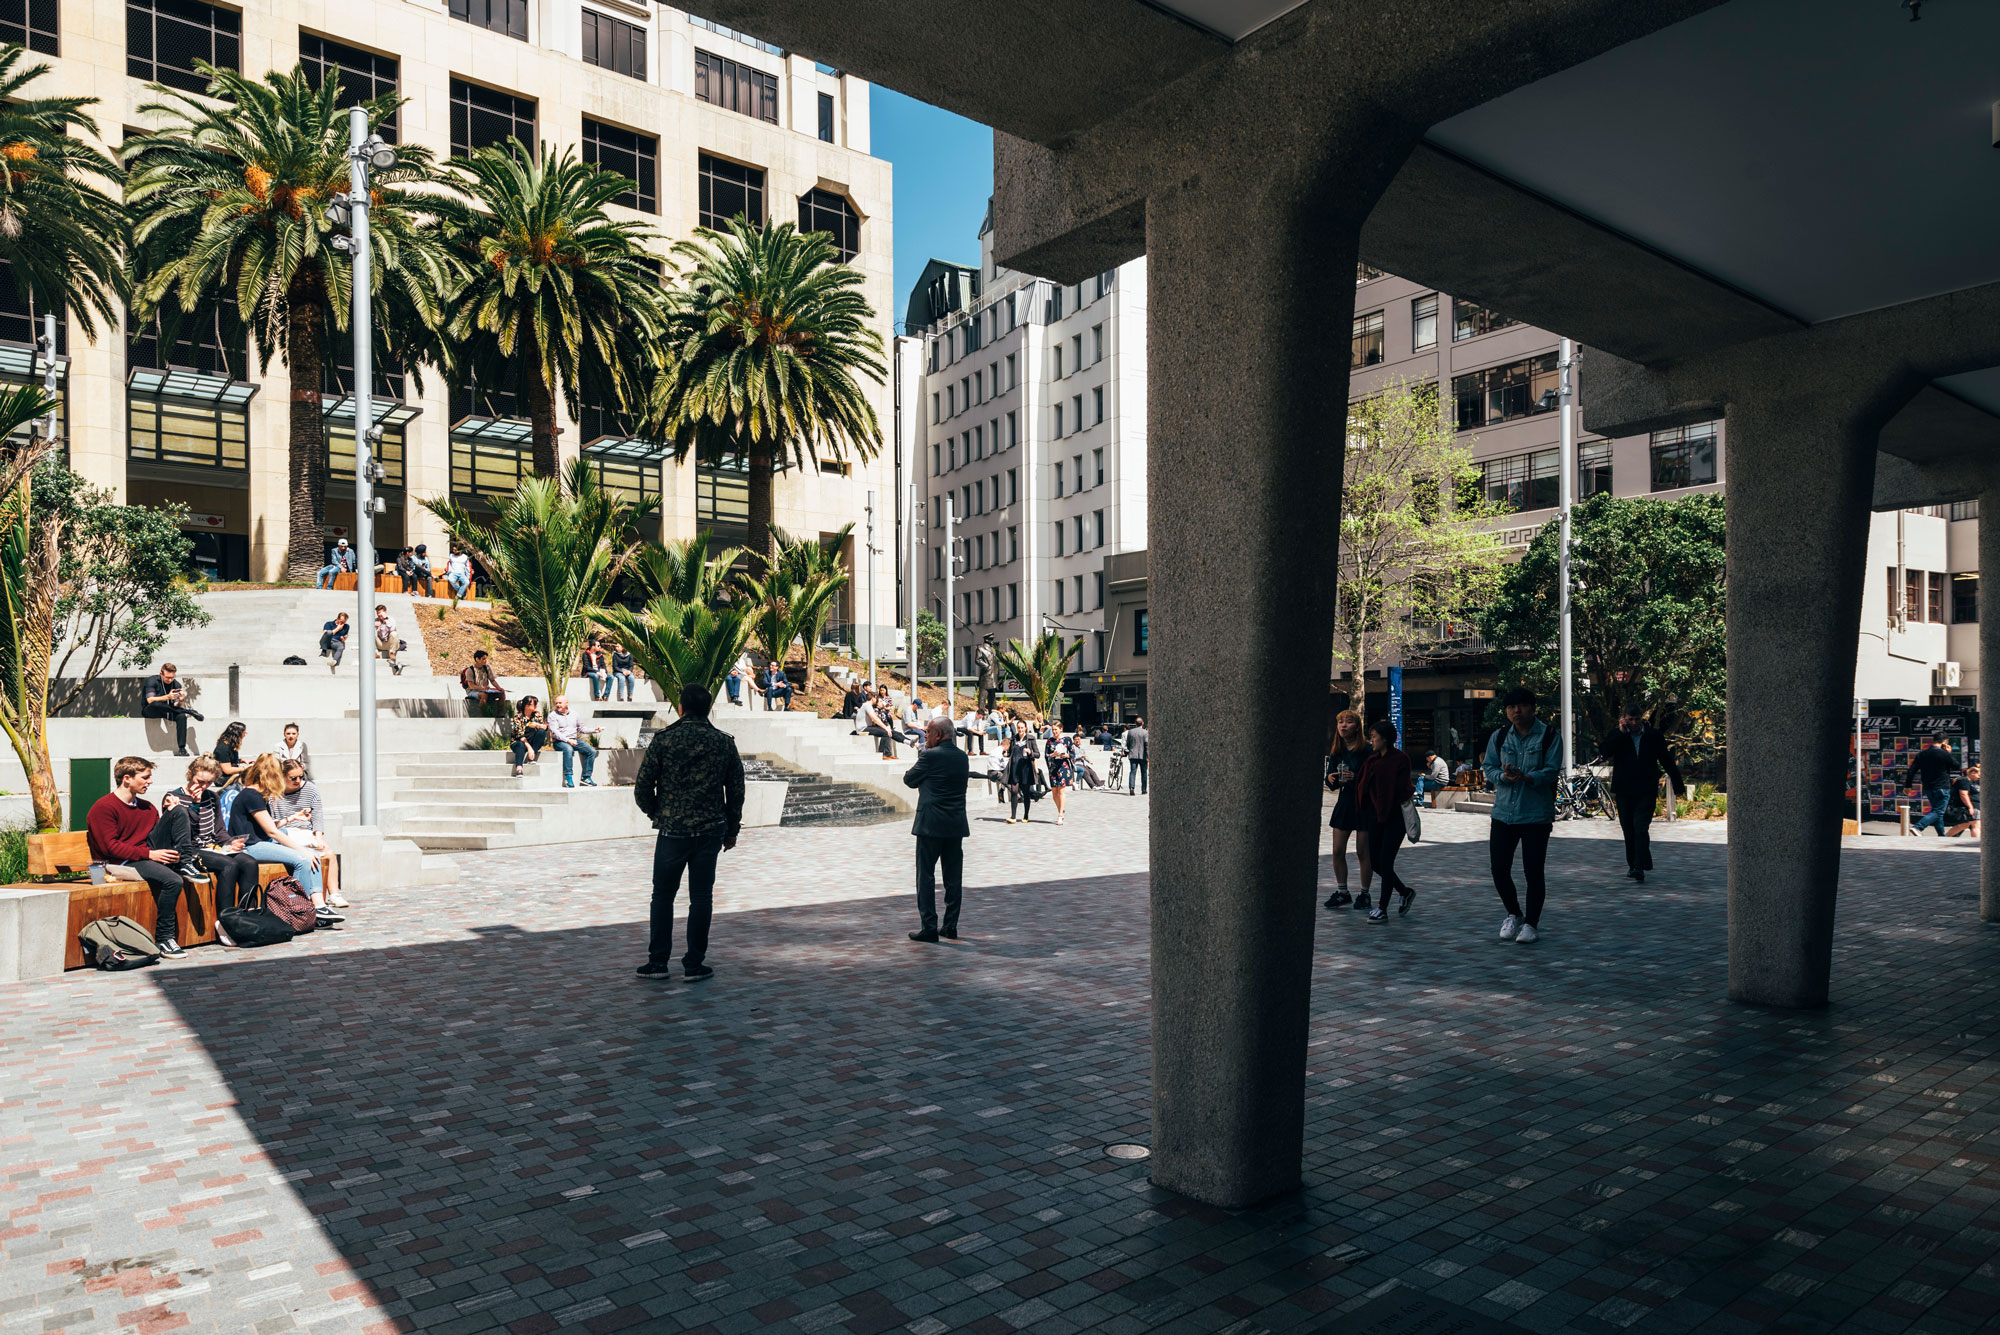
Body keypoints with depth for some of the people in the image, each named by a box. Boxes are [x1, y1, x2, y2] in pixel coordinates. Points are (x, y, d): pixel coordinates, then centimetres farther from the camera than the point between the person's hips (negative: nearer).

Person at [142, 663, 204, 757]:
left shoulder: (177, 685, 0)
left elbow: (177, 706, -4)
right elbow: (150, 700, -24)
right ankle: (189, 711, -26)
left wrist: (181, 700, -27)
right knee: (156, 704, -40)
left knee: (181, 716, -30)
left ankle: (182, 749, -33)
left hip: (167, 713, 3)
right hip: (150, 712, -3)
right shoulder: (152, 680, -11)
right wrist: (168, 697, -37)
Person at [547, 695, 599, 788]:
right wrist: (568, 740, -22)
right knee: (568, 749, -39)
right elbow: (555, 732, -10)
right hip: (559, 742, -5)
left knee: (592, 751, -16)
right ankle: (568, 778, -40)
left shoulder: (574, 714, 16)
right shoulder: (552, 716, 1)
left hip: (574, 740, 5)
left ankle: (586, 777, -14)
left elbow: (581, 728, 22)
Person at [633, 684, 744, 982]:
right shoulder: (725, 742, 1)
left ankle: (659, 961, 16)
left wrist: (656, 814, 15)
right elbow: (736, 791, 5)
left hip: (672, 831, -1)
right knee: (701, 898, 7)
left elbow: (642, 788, -4)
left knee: (663, 895, 13)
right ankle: (694, 965, 10)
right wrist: (732, 829, 16)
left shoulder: (663, 739, -5)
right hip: (711, 831, 2)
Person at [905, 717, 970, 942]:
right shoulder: (962, 757, 8)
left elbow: (909, 780, -1)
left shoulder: (930, 756, -12)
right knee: (954, 877, 10)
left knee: (926, 875, 1)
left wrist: (920, 756, 13)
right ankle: (950, 926, 15)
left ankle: (929, 927, 0)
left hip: (931, 824, -6)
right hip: (957, 825, 6)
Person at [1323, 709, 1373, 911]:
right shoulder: (1336, 751, 6)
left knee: (1363, 852, 2)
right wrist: (1331, 779, -12)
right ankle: (1342, 892, 18)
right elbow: (1330, 779, 11)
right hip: (1344, 802, 5)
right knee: (1338, 851, 5)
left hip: (1364, 803, -5)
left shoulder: (1367, 749, -12)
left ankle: (1364, 894, 16)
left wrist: (1356, 777, -28)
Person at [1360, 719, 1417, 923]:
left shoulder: (1400, 759, -8)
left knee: (1385, 861, -5)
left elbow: (1402, 790, -12)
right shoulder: (1371, 761, 12)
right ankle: (1405, 892, 29)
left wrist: (1412, 790, -27)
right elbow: (1363, 786, 10)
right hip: (1375, 815, 7)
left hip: (1394, 816, -7)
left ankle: (1382, 909, 2)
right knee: (1375, 861, 8)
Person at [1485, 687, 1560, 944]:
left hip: (1537, 814, -3)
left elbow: (1551, 771, -9)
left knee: (1533, 872, 0)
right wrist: (1503, 776, -16)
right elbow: (1489, 768, 5)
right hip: (1503, 813, 3)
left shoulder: (1548, 735, -2)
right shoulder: (1498, 737, 8)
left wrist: (1526, 777, -26)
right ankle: (1514, 914, 27)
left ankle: (1531, 923, 15)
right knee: (1499, 869, 4)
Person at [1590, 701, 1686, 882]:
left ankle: (1640, 867, -18)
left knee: (1640, 828, -15)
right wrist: (1621, 732, -13)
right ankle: (1632, 864, 20)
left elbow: (1667, 761, 11)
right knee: (1629, 831, 8)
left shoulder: (1654, 735, 4)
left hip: (1646, 792, -2)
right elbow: (1604, 753, -14)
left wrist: (1678, 786, 15)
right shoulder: (1617, 737, 4)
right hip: (1624, 792, 2)